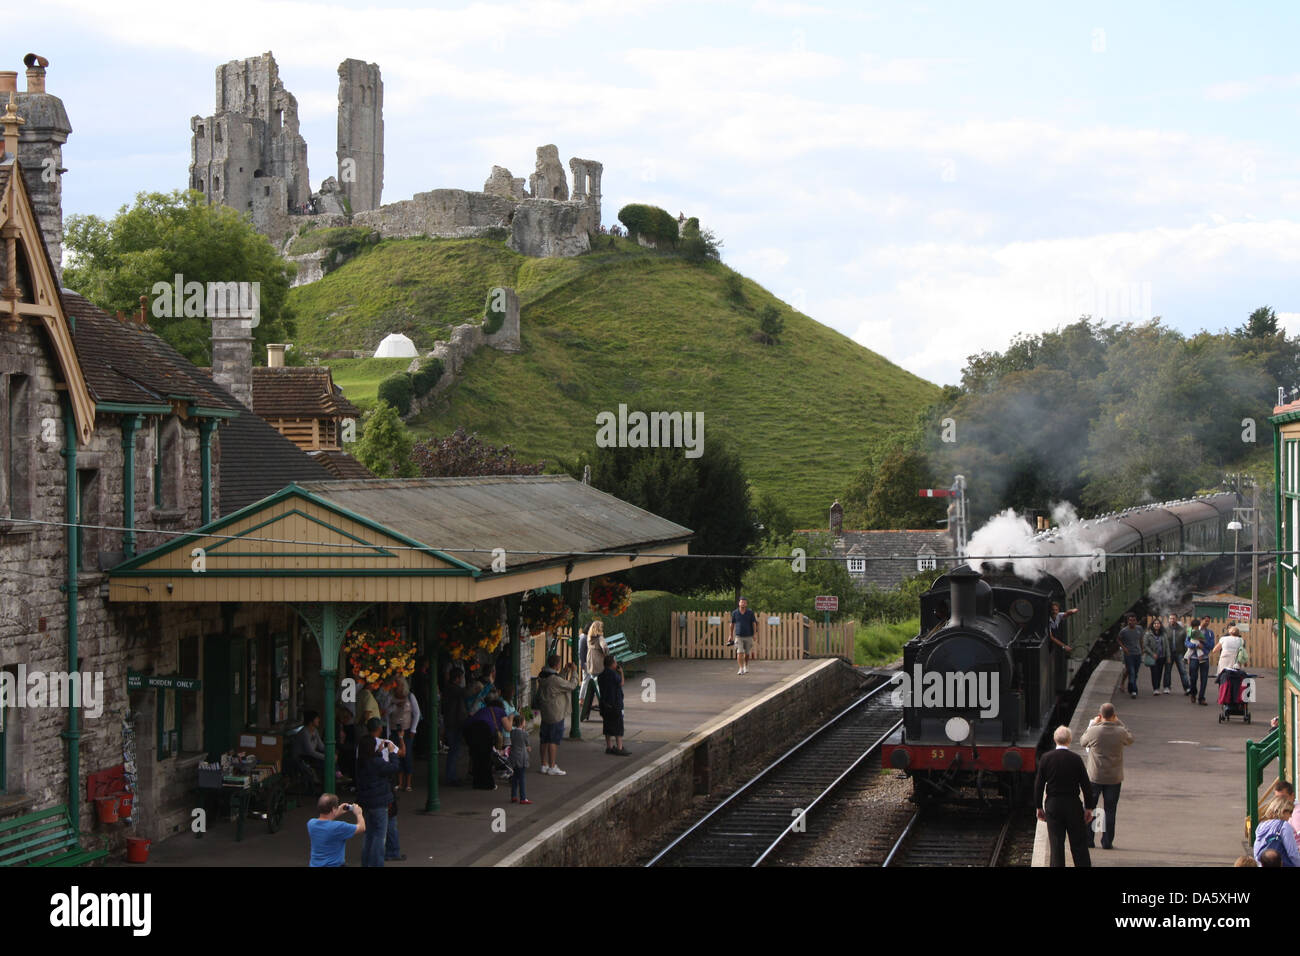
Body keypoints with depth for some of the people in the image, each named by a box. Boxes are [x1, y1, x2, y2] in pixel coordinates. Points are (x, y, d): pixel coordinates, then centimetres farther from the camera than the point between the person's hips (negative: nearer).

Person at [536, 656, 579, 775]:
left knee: (545, 740, 14)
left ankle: (544, 765, 21)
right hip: (555, 715, -9)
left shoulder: (542, 676, 4)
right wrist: (574, 672, -3)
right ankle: (552, 767, 0)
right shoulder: (554, 679, -23)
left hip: (545, 713, 9)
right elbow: (572, 685, -15)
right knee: (554, 741, -3)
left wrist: (566, 671, 16)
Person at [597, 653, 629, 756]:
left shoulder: (602, 674, 6)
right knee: (618, 727, -3)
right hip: (615, 704, -8)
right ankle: (619, 748, -3)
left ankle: (609, 747, 18)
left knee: (608, 727, 14)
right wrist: (621, 672, 4)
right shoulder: (613, 674, -18)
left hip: (605, 704, 8)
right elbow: (621, 683, -6)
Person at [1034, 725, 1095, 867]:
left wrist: (1039, 807, 7)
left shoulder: (1045, 758, -7)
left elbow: (1038, 785, -2)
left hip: (1052, 804, 1)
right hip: (1073, 806, -1)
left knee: (1056, 845, 6)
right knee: (1079, 844, 9)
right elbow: (1086, 785, -6)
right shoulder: (1076, 759, -10)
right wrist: (1088, 808, 3)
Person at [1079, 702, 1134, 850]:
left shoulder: (1094, 731, -15)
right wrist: (1118, 723, 14)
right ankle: (1107, 842, 10)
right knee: (1110, 810, 9)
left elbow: (1082, 742, 6)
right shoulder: (1120, 732, -11)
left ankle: (1087, 839, 12)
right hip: (1114, 778, 1)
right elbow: (1130, 739, 13)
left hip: (1095, 777, -1)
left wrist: (1093, 724, 11)